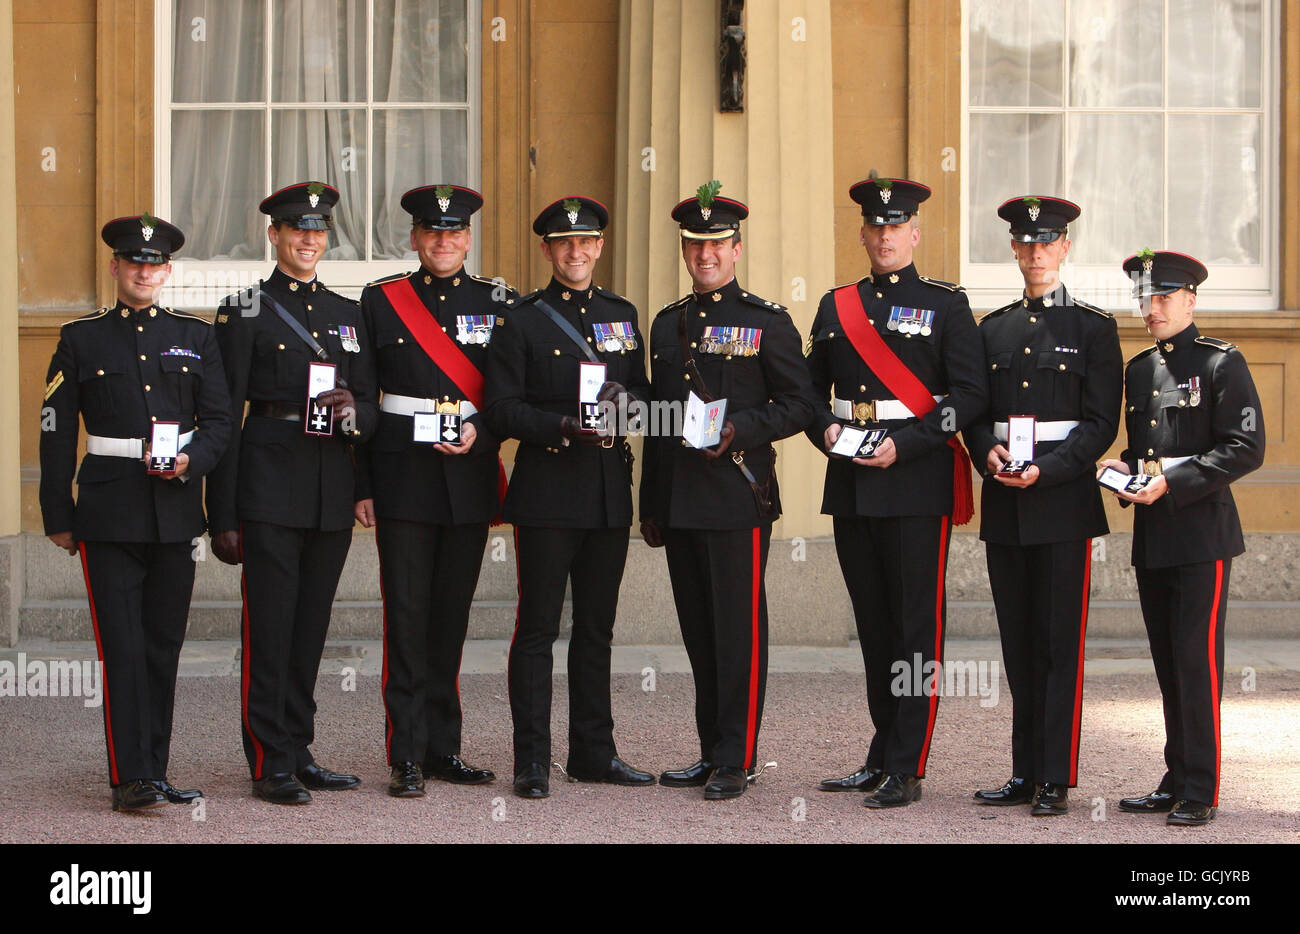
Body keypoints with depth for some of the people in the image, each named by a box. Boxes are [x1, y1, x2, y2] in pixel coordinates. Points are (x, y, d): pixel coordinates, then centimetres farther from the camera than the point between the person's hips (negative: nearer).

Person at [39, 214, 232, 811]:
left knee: (164, 647, 6)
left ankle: (154, 772, 13)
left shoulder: (195, 337, 11)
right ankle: (131, 780, -7)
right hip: (110, 514, -3)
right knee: (123, 649, -8)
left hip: (177, 510, 3)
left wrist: (193, 459, -12)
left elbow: (219, 419, 9)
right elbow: (56, 432, 4)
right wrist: (58, 516, 0)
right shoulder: (81, 339, 5)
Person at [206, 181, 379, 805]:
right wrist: (223, 515, -9)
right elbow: (223, 418, -3)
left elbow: (371, 408, 16)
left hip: (331, 488, 5)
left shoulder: (348, 314, 15)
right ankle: (271, 764, -2)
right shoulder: (245, 311, 0)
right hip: (269, 487, -5)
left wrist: (354, 412, -11)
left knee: (312, 626, 9)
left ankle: (300, 753, 15)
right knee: (270, 627, -5)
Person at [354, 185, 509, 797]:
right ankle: (407, 758, -3)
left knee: (452, 615, 7)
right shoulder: (381, 302, 5)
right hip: (403, 477, -2)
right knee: (408, 616, -5)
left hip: (470, 477, 2)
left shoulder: (497, 303, 9)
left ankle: (444, 748, 14)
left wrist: (480, 434, -12)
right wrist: (361, 486, -2)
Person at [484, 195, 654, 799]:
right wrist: (566, 425, -19)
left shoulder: (622, 315, 14)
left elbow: (644, 390, 17)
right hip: (548, 492, -5)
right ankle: (531, 761, -2)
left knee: (596, 626, 10)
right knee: (538, 628, -4)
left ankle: (593, 752, 17)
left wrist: (626, 400, -6)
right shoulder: (522, 322, 0)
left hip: (610, 490, 5)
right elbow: (502, 411, -5)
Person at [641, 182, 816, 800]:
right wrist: (650, 506, 17)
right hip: (680, 503, 6)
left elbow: (797, 405, -3)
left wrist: (737, 430, -19)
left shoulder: (767, 322, 0)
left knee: (739, 631, -5)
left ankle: (736, 761, -1)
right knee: (699, 632, 9)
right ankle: (711, 753, 16)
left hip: (739, 498, -6)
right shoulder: (668, 324, 16)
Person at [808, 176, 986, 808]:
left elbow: (970, 395, -7)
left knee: (916, 627, -5)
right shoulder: (836, 307, 14)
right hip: (850, 484, 5)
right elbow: (813, 388, 19)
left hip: (916, 482, -5)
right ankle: (882, 756, 19)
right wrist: (826, 429, -3)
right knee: (873, 625, 11)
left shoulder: (945, 305, 0)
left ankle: (906, 771, -3)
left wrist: (903, 445, -16)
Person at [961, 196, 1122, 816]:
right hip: (1004, 507, 4)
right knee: (1018, 644, 7)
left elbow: (1101, 423, -4)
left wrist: (1045, 471, -16)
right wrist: (988, 451, -7)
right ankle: (1025, 774, 12)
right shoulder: (992, 330, 14)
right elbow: (975, 413, 15)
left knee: (1059, 643, -5)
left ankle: (1057, 781, -3)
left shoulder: (1092, 327, 1)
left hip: (1063, 502, -4)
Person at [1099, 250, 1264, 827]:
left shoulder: (1222, 363, -5)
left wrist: (1173, 484, -18)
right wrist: (1124, 469, 3)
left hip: (1201, 532, -7)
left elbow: (1245, 449, -11)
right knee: (1168, 664, 9)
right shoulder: (1139, 370, 15)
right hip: (1151, 537, 7)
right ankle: (1177, 781, 15)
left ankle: (1201, 792, -7)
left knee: (1198, 659, -9)